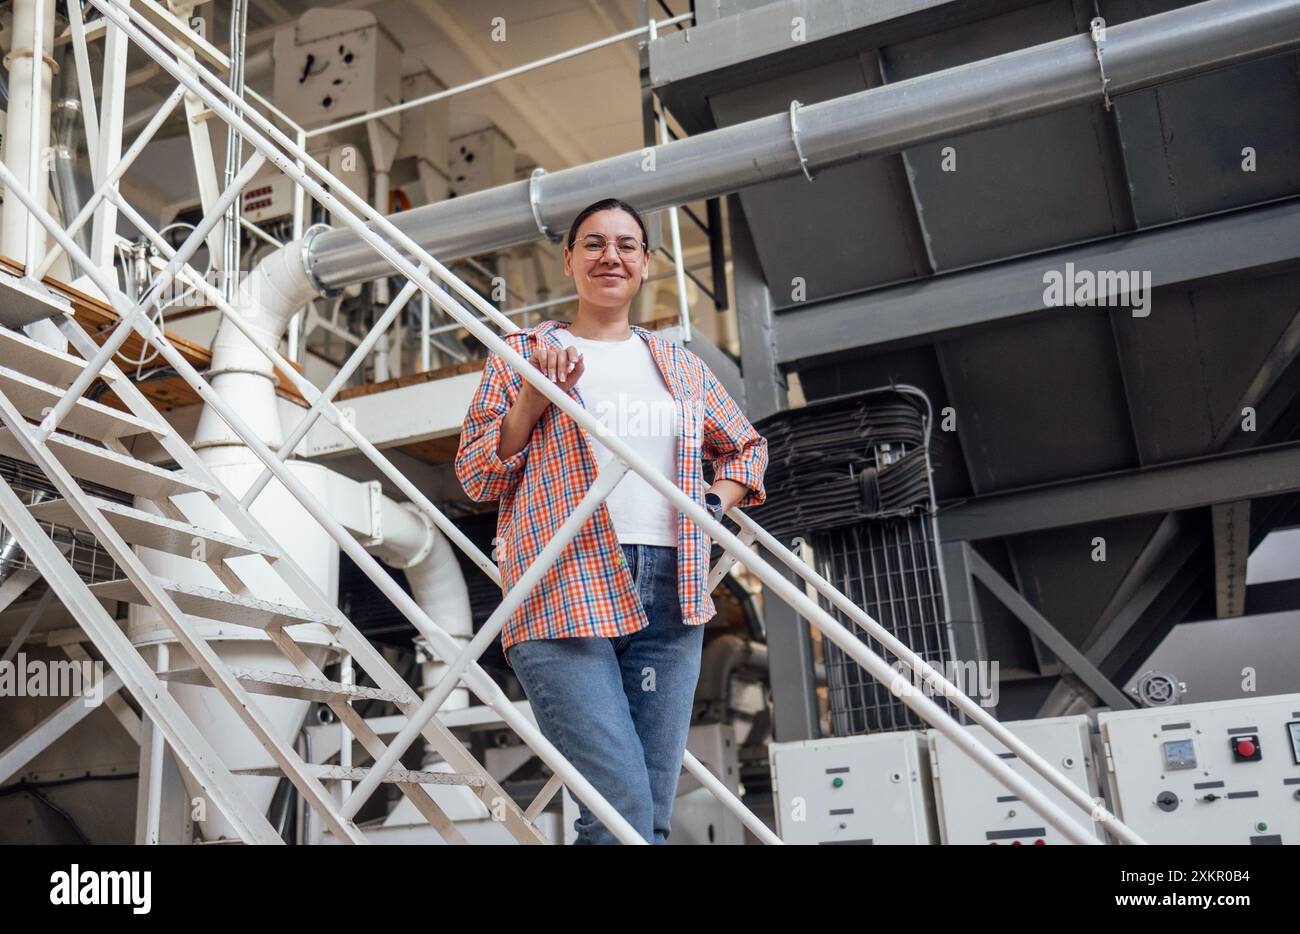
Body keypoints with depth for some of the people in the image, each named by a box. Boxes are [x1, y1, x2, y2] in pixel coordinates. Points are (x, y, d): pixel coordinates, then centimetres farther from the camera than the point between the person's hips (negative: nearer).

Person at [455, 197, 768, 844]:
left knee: (654, 817, 5)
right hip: (563, 593, -4)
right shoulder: (522, 354, 10)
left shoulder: (681, 367, 19)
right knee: (623, 818, -16)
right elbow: (476, 477, 5)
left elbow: (746, 446, 32)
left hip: (669, 595, 5)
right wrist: (533, 396, -7)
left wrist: (716, 503, 13)